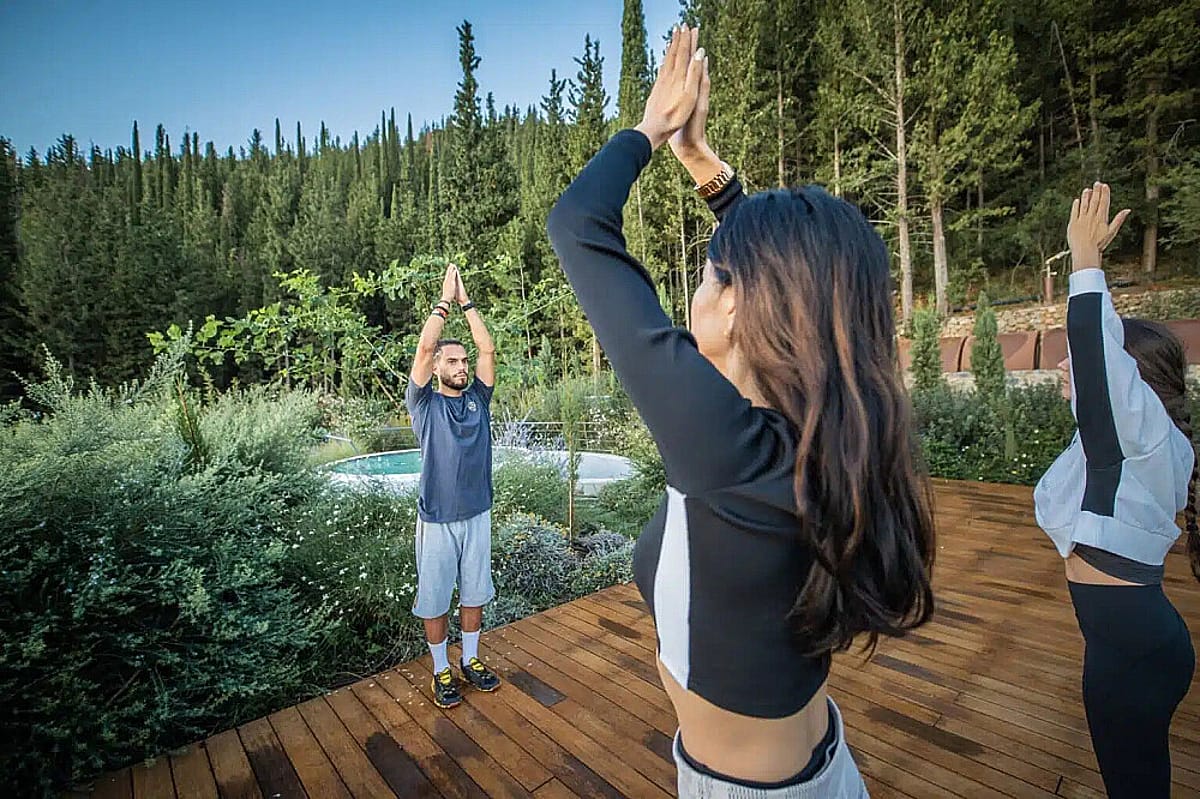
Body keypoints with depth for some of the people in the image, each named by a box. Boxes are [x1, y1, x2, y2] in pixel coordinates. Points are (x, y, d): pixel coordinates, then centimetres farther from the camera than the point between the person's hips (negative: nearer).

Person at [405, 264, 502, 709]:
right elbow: (425, 347, -17)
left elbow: (488, 349, -5)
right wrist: (446, 298, -11)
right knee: (434, 600, 10)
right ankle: (442, 671, 30)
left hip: (477, 513, 3)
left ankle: (470, 661, 36)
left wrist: (467, 302, -3)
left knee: (475, 593, 16)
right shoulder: (424, 403, -5)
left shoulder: (478, 398, 4)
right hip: (437, 518, -3)